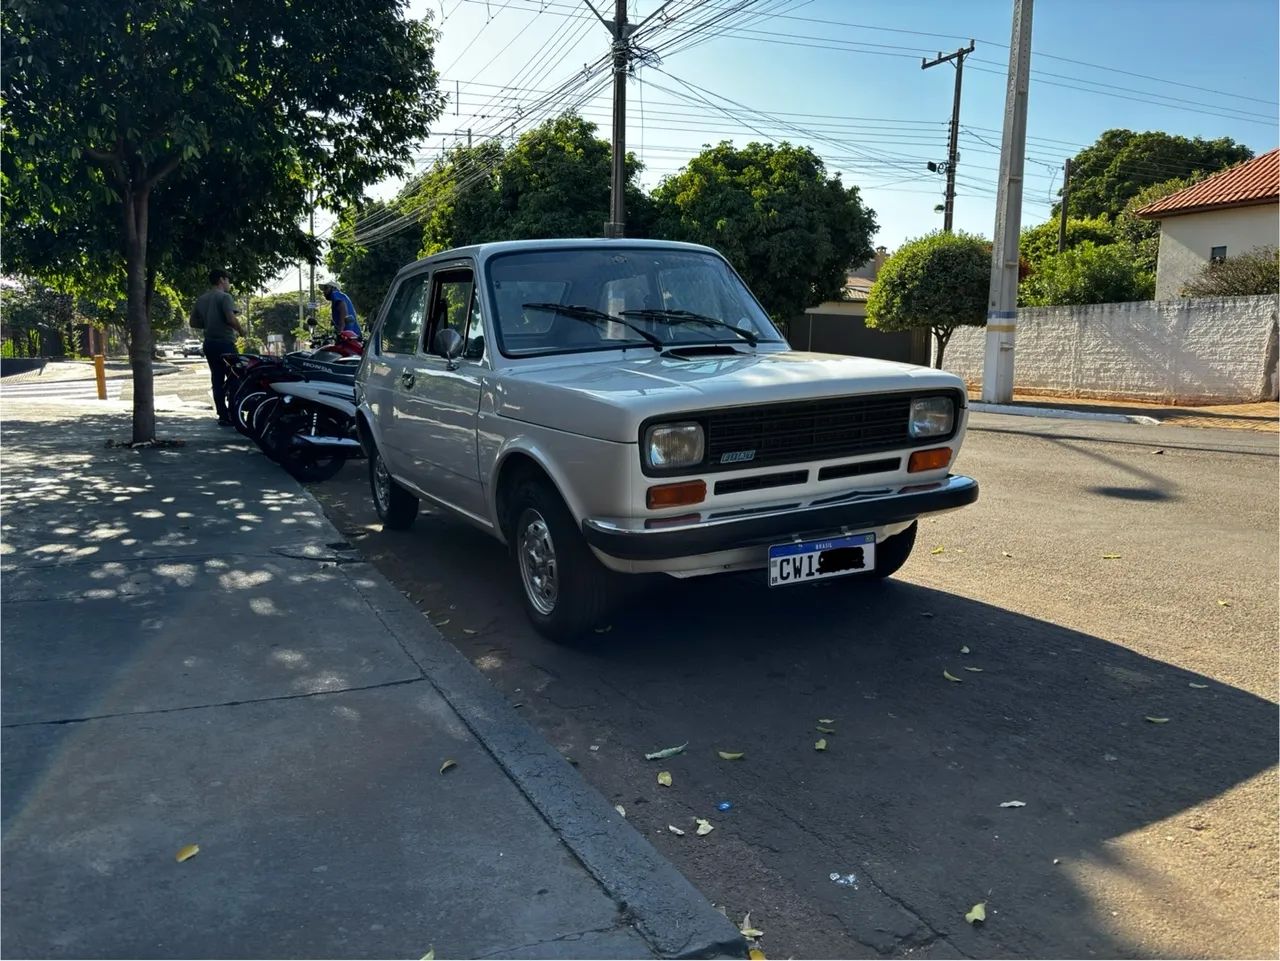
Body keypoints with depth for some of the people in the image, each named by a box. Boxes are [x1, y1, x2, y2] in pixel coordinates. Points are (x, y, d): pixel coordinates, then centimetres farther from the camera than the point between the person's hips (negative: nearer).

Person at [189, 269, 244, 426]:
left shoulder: (200, 299, 13)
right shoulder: (224, 297, -10)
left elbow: (193, 322, 14)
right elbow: (231, 318, -22)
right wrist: (240, 330, -6)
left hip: (209, 344, 7)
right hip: (225, 343, -7)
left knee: (217, 380, 8)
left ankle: (223, 416, 8)